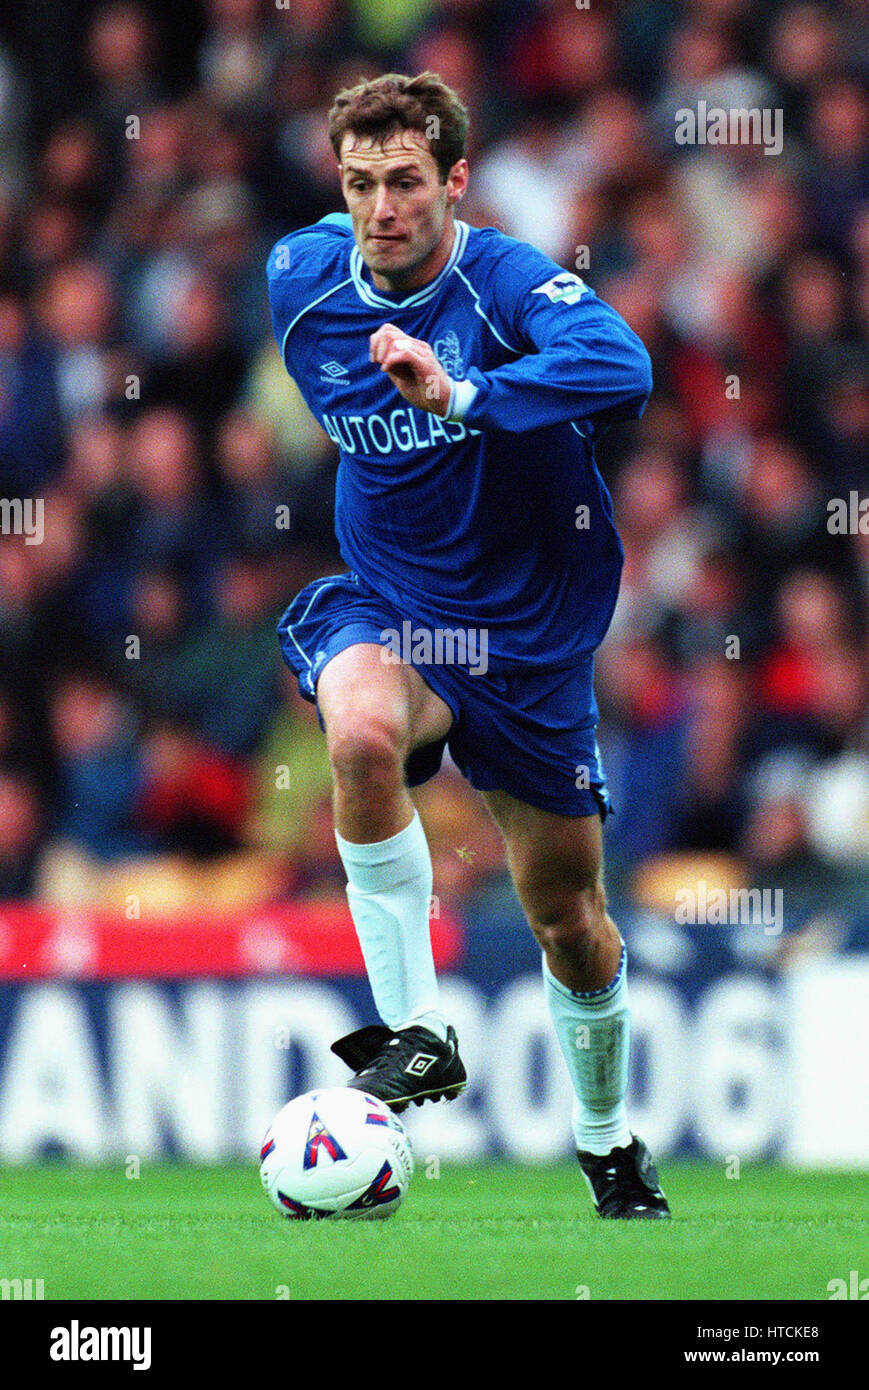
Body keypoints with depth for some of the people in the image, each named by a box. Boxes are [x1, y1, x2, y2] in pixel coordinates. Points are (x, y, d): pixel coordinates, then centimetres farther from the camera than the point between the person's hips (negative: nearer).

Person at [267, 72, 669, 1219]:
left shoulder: (509, 283, -21)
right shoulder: (301, 277, -7)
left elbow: (622, 370, -41)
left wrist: (459, 392, -51)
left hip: (532, 637, -1)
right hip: (383, 607, 1)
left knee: (571, 924, 10)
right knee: (363, 734, -36)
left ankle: (608, 1140, 37)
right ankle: (414, 1031, -27)